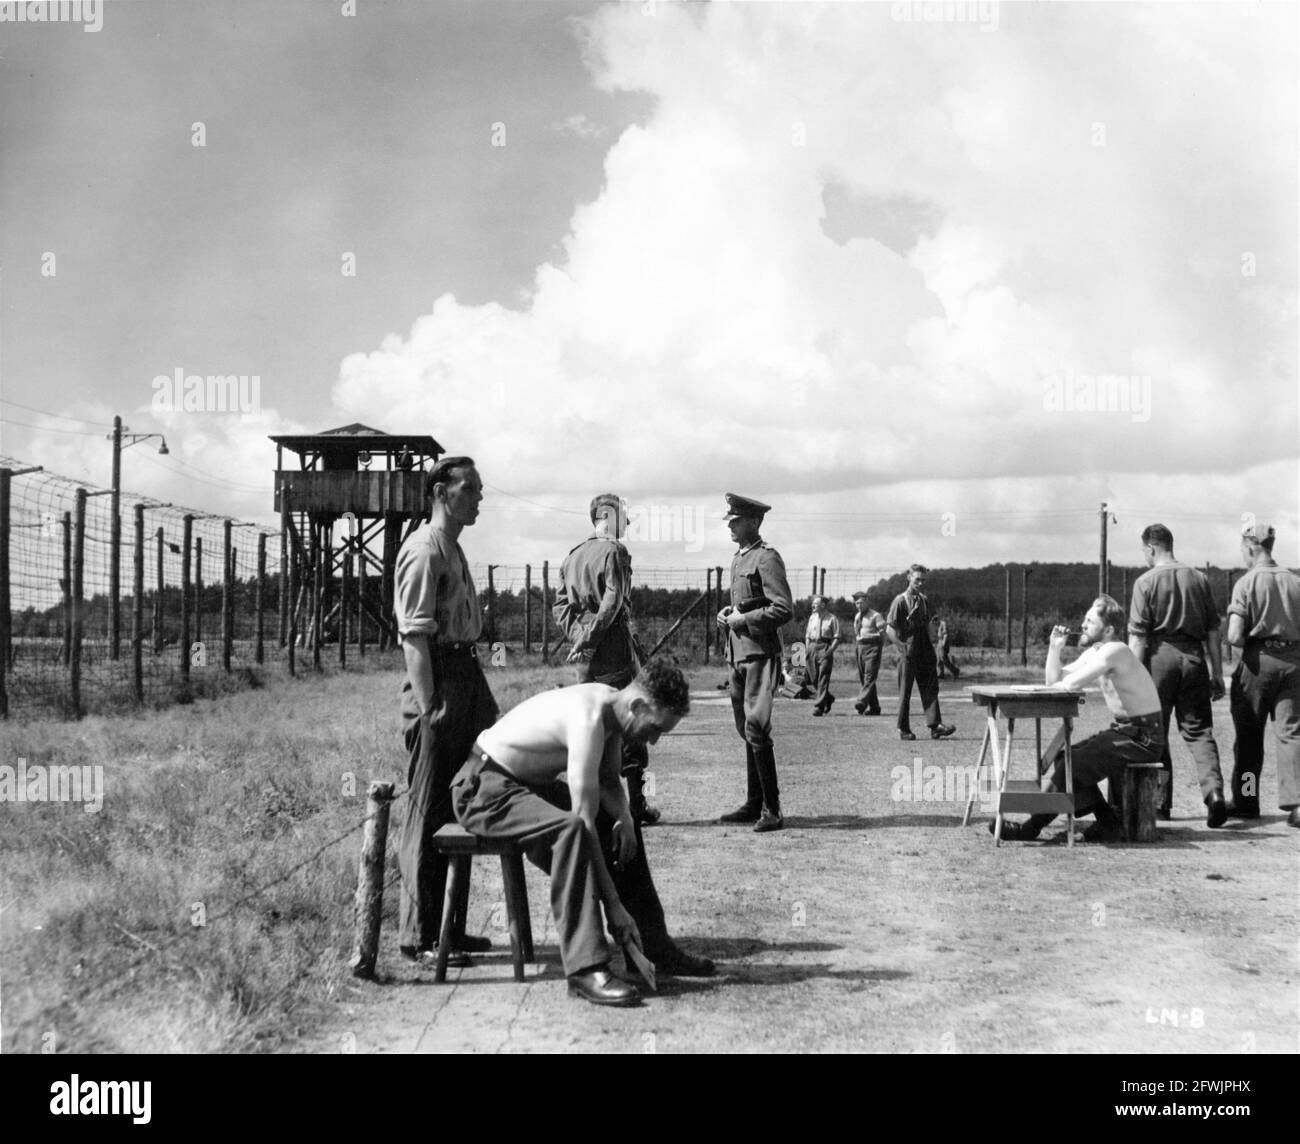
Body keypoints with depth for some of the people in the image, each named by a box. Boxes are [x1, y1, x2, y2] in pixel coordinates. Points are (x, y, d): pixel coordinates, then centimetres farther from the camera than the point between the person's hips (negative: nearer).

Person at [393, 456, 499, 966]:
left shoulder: (453, 550, 18)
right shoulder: (424, 550, -12)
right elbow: (414, 636, -19)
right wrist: (429, 705, -23)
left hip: (465, 676, 10)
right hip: (439, 681, -10)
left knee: (455, 808, 14)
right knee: (428, 811, -4)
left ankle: (443, 923, 24)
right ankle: (418, 937, 3)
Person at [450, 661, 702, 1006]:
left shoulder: (612, 705, 0)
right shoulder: (588, 719, -29)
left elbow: (609, 782, 14)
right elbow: (585, 819, -31)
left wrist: (624, 819, -9)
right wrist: (614, 906, -28)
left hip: (530, 783, 10)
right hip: (484, 789, -10)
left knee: (623, 826, 11)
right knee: (571, 828, -35)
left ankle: (651, 945, 18)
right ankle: (585, 969, -34)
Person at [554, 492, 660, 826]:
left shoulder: (572, 555, 14)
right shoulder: (614, 552, -9)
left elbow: (561, 605, 13)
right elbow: (612, 602, -18)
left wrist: (578, 635, 6)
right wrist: (589, 638, -14)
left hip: (586, 655, 7)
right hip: (615, 649, -7)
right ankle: (637, 806, 3)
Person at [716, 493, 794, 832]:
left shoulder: (766, 558, -10)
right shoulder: (737, 559, 17)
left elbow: (783, 610, -17)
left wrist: (744, 620, -16)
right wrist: (727, 613, 9)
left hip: (760, 653, -9)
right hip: (738, 653, 9)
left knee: (756, 730, -12)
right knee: (746, 731, 13)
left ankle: (772, 810, -7)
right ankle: (754, 804, 21)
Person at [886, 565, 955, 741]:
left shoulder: (924, 601, 13)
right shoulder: (900, 601, -6)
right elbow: (890, 629, -10)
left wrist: (929, 645, 12)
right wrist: (901, 646, -18)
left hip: (924, 651, 6)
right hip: (908, 653, -6)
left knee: (931, 687, -3)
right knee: (905, 691, 1)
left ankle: (935, 725, -8)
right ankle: (903, 729, 9)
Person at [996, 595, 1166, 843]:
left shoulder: (1114, 651, -19)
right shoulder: (1093, 653, 11)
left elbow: (1072, 683, -29)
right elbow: (1055, 680, 11)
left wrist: (1053, 686, -7)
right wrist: (1055, 648, -2)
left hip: (1143, 736, -9)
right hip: (1122, 729, 9)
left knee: (1074, 763, -18)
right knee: (1064, 757, 0)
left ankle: (1031, 827, -13)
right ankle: (1108, 823, -1)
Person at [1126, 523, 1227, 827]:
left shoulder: (1146, 582, -4)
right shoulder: (1199, 579, 9)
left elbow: (1137, 635, -8)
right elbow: (1212, 630, 10)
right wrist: (1217, 673, 14)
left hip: (1159, 657, -3)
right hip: (1193, 657, 3)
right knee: (1199, 730, 6)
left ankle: (1160, 802, 13)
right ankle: (1214, 792, -13)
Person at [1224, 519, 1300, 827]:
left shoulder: (1246, 583, -8)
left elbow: (1234, 637, -13)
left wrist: (1248, 643, 7)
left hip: (1258, 661, -3)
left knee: (1249, 736, 10)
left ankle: (1245, 802, 20)